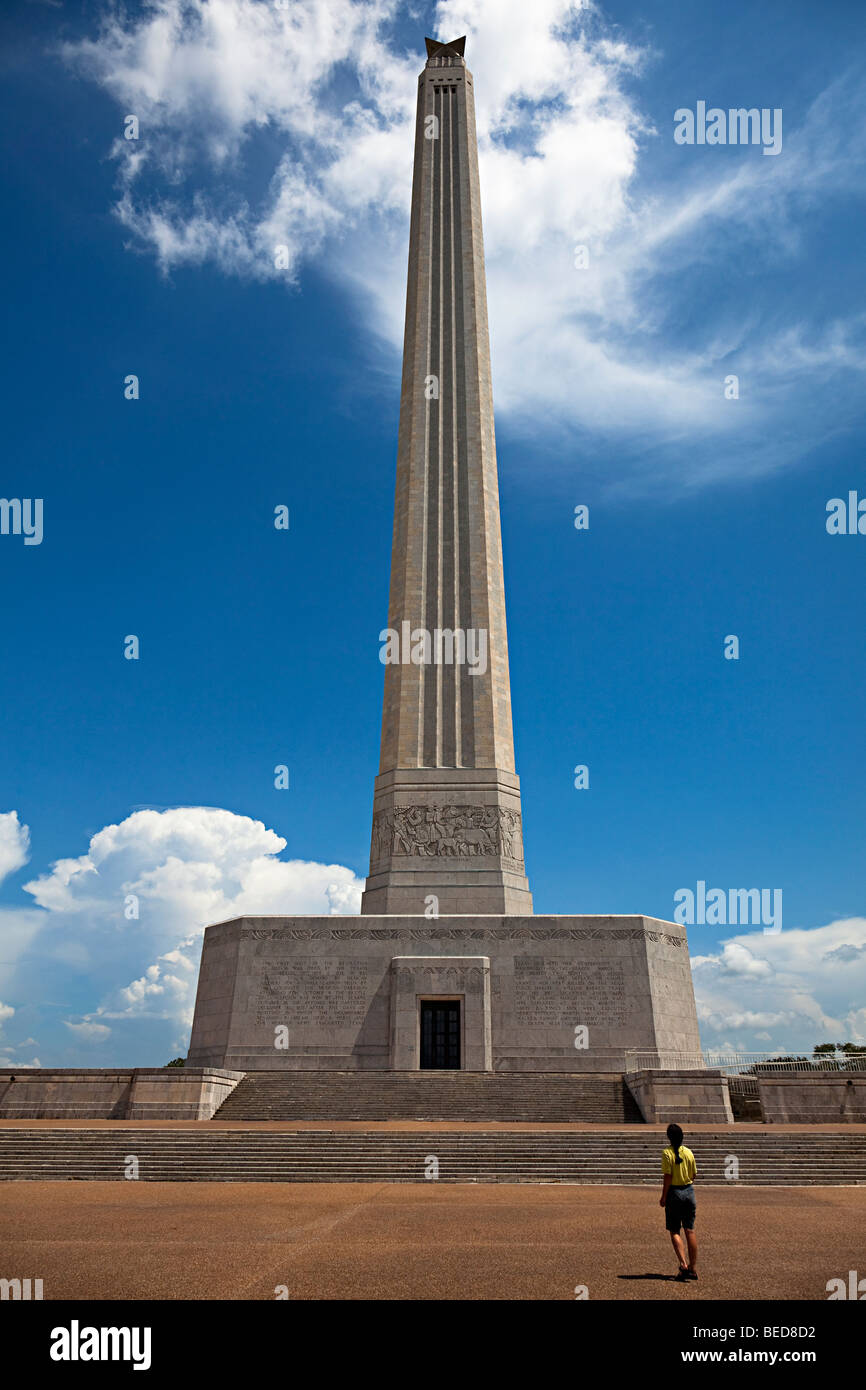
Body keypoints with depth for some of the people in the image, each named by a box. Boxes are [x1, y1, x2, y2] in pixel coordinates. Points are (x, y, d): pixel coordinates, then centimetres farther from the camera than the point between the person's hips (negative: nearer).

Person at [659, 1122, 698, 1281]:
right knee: (690, 1230, 10)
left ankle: (683, 1263, -10)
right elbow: (694, 1175, 7)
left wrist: (663, 1197, -7)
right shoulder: (689, 1152, 1)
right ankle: (693, 1268, 12)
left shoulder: (667, 1153, -12)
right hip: (689, 1191, 4)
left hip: (674, 1192, -4)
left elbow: (667, 1176, -15)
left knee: (674, 1232, 5)